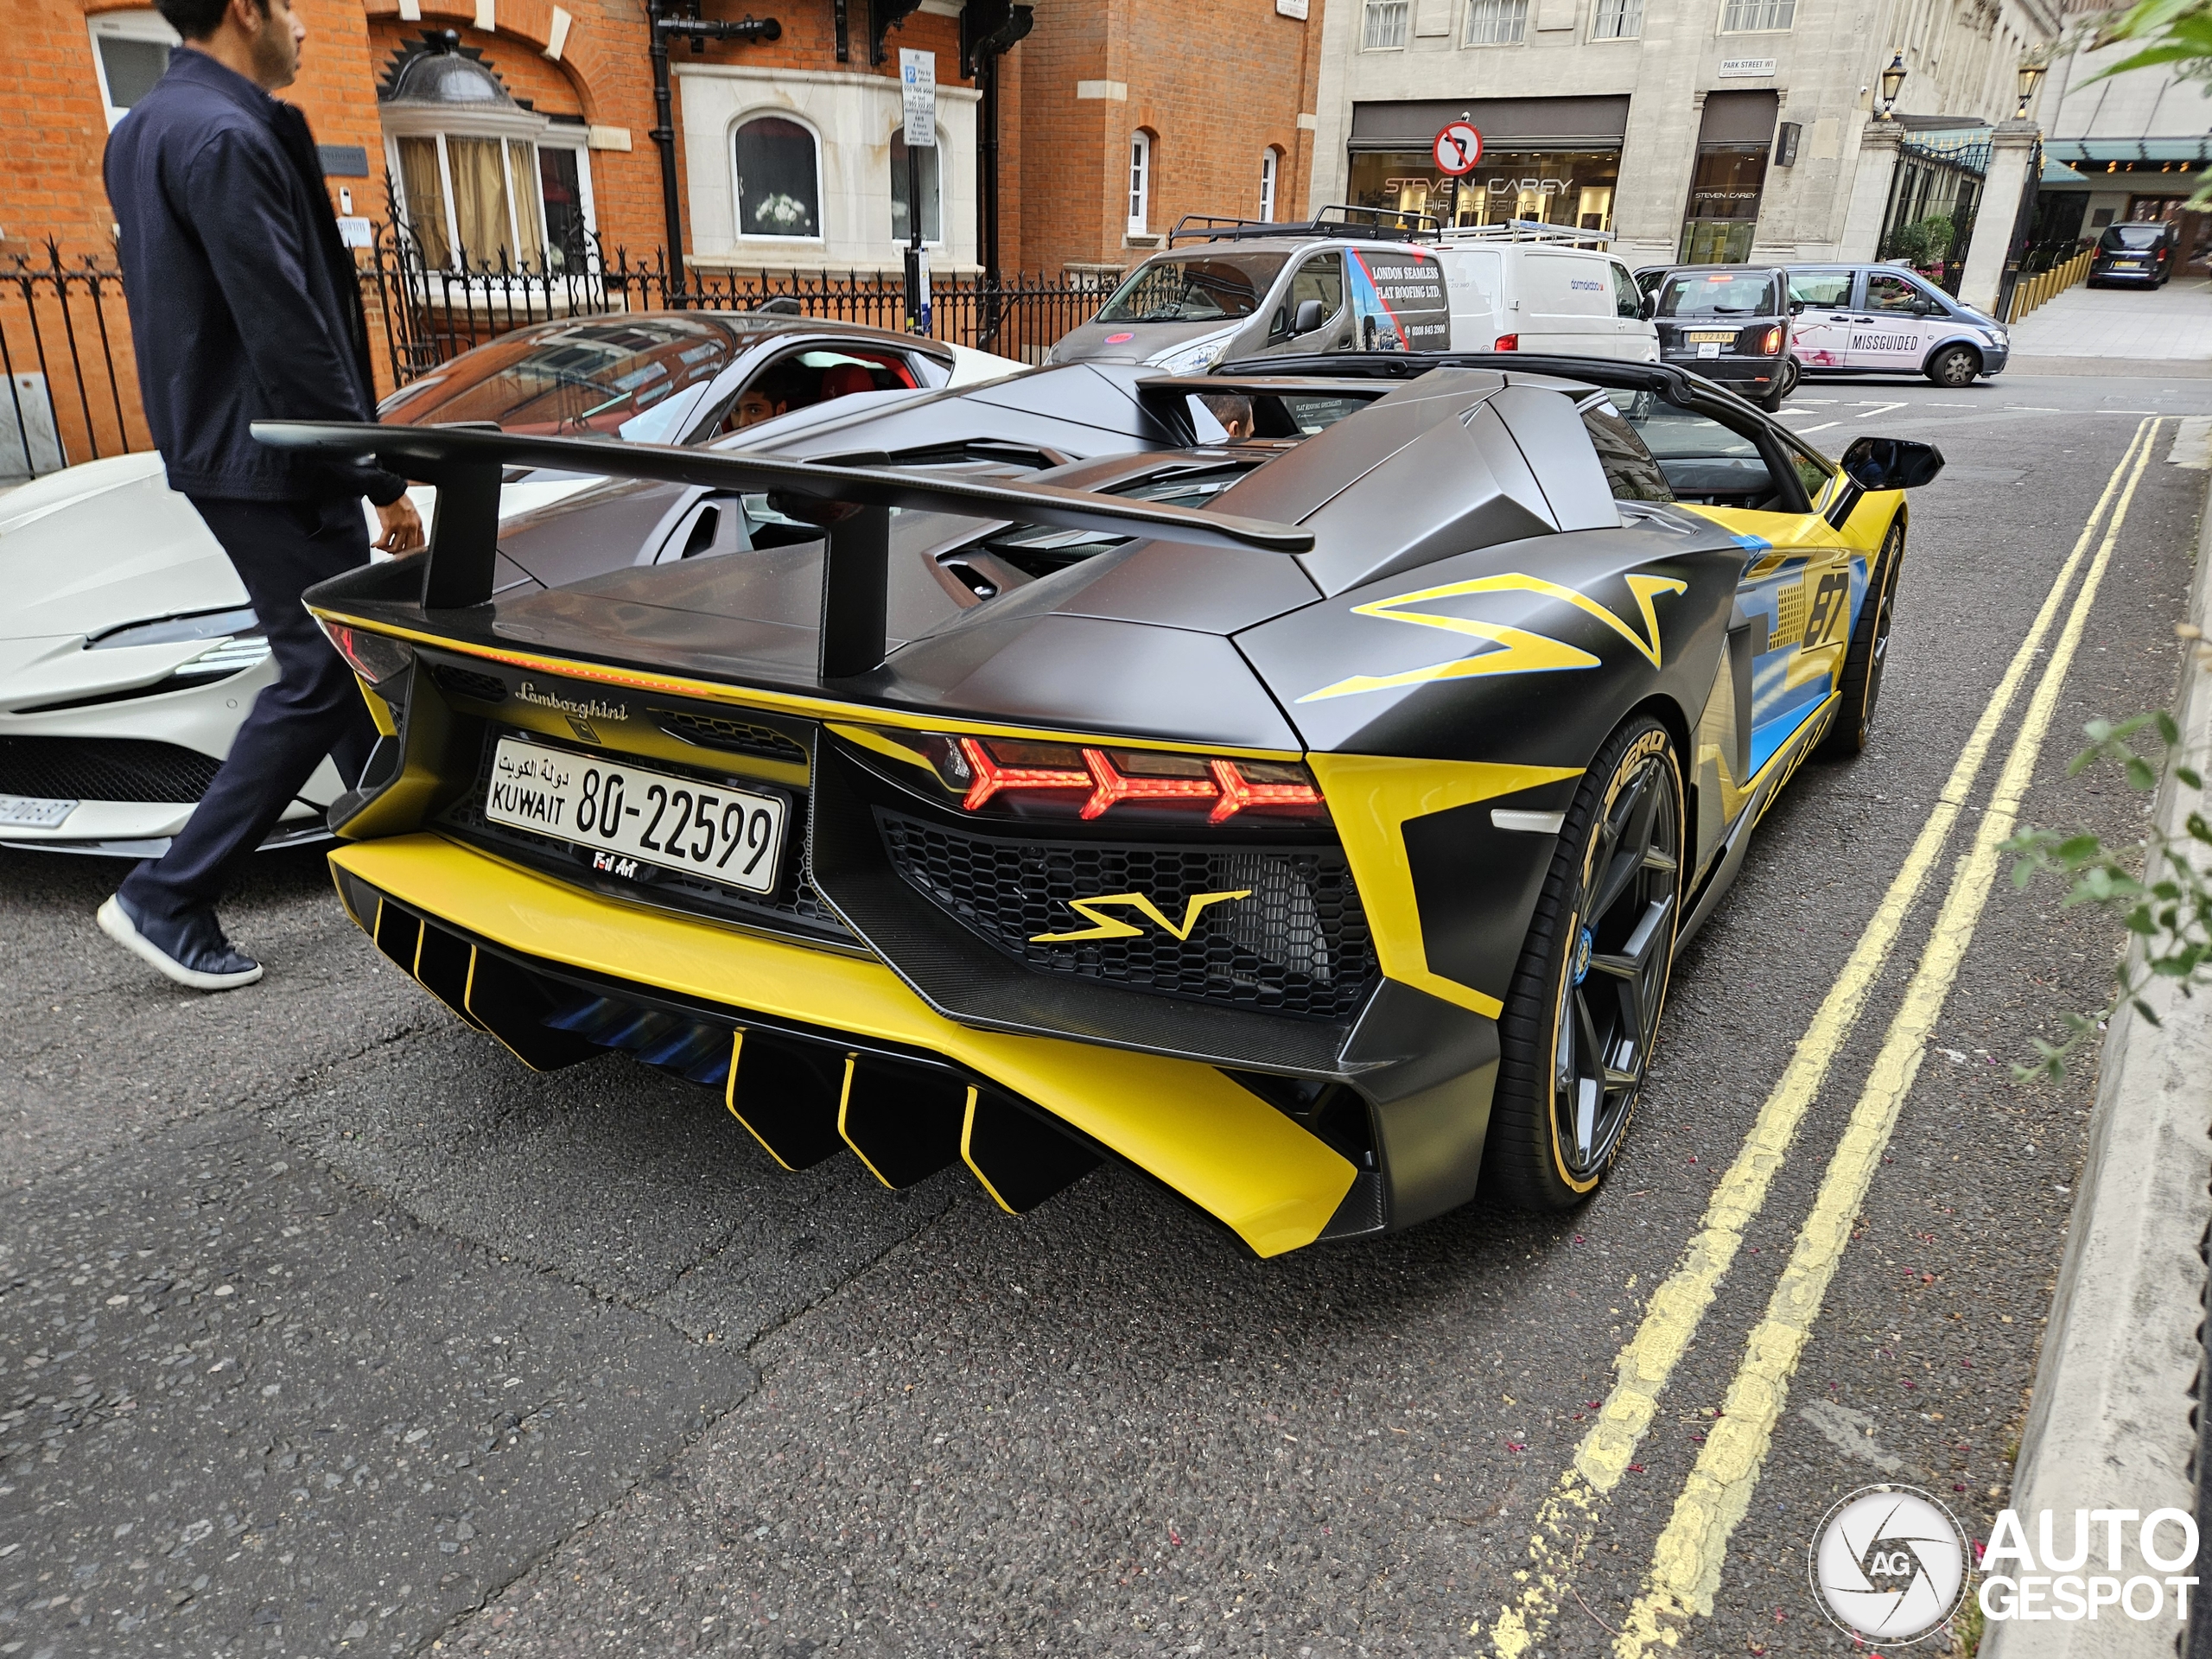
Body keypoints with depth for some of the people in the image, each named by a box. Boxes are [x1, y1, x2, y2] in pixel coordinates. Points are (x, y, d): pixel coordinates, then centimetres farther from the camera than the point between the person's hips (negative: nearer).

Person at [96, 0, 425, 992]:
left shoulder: (142, 130, 16)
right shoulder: (226, 137, -17)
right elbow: (288, 333, -23)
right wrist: (382, 481, -18)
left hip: (216, 446, 10)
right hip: (269, 465, -10)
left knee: (347, 660, 16)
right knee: (318, 678, -4)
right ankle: (167, 900, 3)